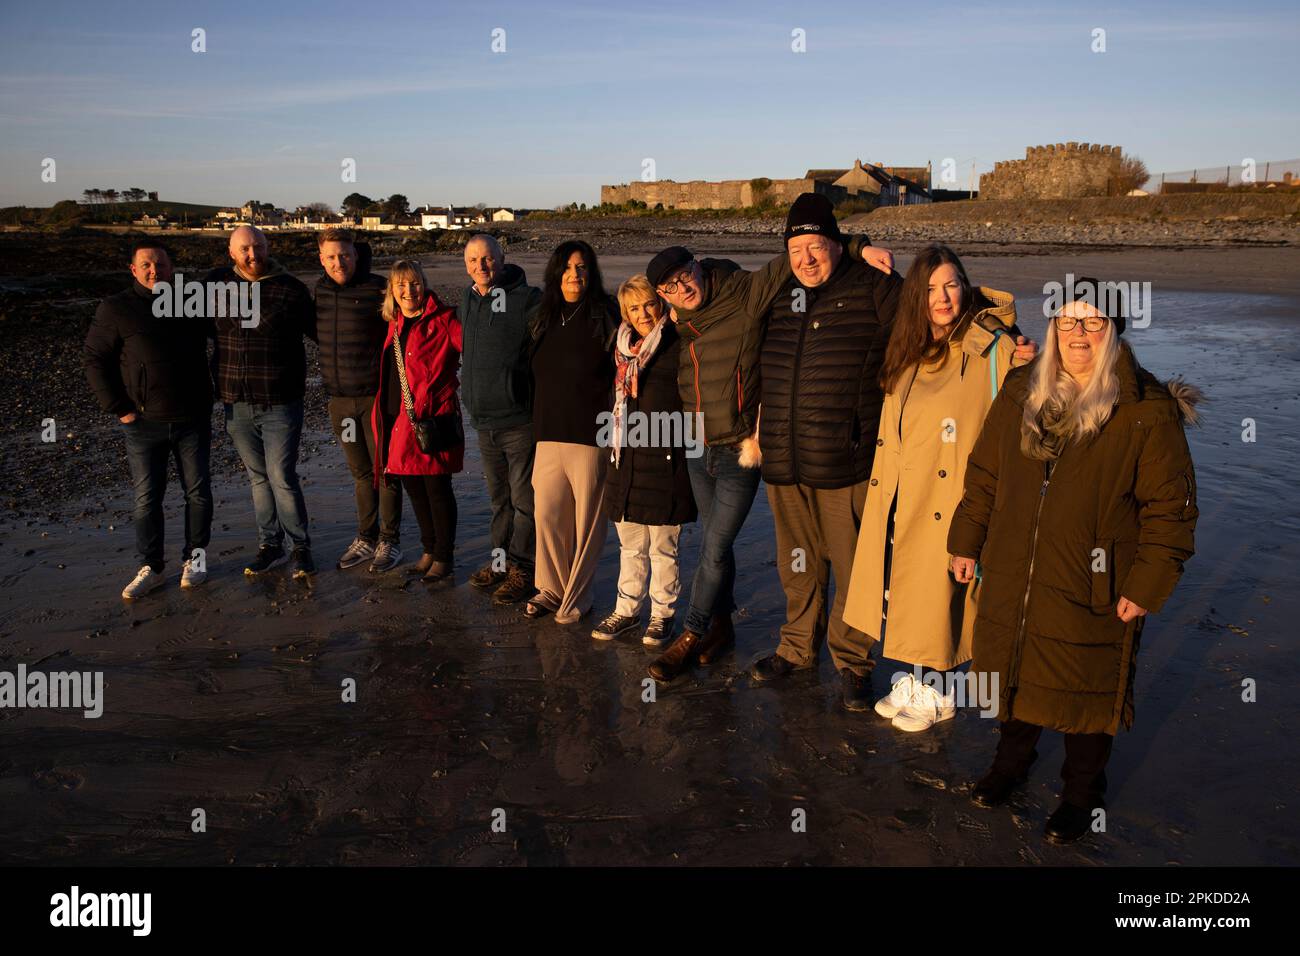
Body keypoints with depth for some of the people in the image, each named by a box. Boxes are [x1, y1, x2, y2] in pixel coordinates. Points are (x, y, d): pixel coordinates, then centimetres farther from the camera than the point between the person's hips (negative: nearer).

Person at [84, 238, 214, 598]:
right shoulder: (116, 309, -4)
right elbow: (94, 359, -2)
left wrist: (206, 401, 12)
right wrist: (119, 409, -7)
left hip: (192, 420, 2)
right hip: (144, 423, -2)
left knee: (198, 491, 8)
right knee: (147, 498, 3)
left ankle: (195, 558, 23)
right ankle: (152, 568, 14)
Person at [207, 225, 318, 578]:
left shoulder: (291, 289, -5)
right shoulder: (216, 284, 4)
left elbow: (318, 330, 6)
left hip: (281, 403, -3)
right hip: (236, 404, 4)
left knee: (283, 479, -3)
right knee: (258, 477, 13)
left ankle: (301, 546, 13)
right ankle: (270, 545, 25)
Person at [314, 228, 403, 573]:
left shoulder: (378, 289, -11)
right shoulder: (319, 290, 6)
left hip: (376, 396, -5)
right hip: (339, 399, 5)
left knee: (385, 470, 4)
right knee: (360, 472, 15)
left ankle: (389, 541, 15)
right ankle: (366, 538, 26)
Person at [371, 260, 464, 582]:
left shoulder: (442, 320, -8)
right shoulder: (395, 324, 14)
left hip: (432, 420, -7)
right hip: (398, 420, 7)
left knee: (437, 489, 2)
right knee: (413, 488, 15)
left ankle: (444, 556, 16)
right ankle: (429, 550, 31)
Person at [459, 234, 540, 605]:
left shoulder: (528, 300, -14)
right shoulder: (467, 300, 10)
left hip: (520, 420, -7)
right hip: (483, 420, 7)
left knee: (524, 498, 2)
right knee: (499, 496, 19)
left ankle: (522, 568, 14)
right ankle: (501, 559, 33)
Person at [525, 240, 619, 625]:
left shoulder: (606, 316, -3)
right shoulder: (546, 319, 14)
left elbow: (620, 374, -6)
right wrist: (538, 426, 17)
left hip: (590, 435, -5)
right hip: (549, 434, 5)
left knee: (587, 518, 2)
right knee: (547, 513, 6)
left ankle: (577, 597, 15)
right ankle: (551, 588, 23)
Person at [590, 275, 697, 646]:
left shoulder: (679, 346, -7)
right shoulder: (624, 348, 12)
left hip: (665, 459, -6)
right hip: (627, 458, 6)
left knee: (663, 547, 6)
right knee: (630, 546, 14)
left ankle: (662, 613, 19)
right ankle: (627, 610, 26)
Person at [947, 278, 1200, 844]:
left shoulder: (1148, 413, -11)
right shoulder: (1020, 395, 3)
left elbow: (1170, 509, -9)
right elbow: (984, 475, 11)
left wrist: (1148, 585, -12)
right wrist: (967, 542, 11)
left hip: (1092, 592, -4)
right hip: (1012, 580, 4)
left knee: (1086, 694, 10)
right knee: (1016, 673, 20)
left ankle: (1081, 793, 35)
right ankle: (1013, 759, 46)